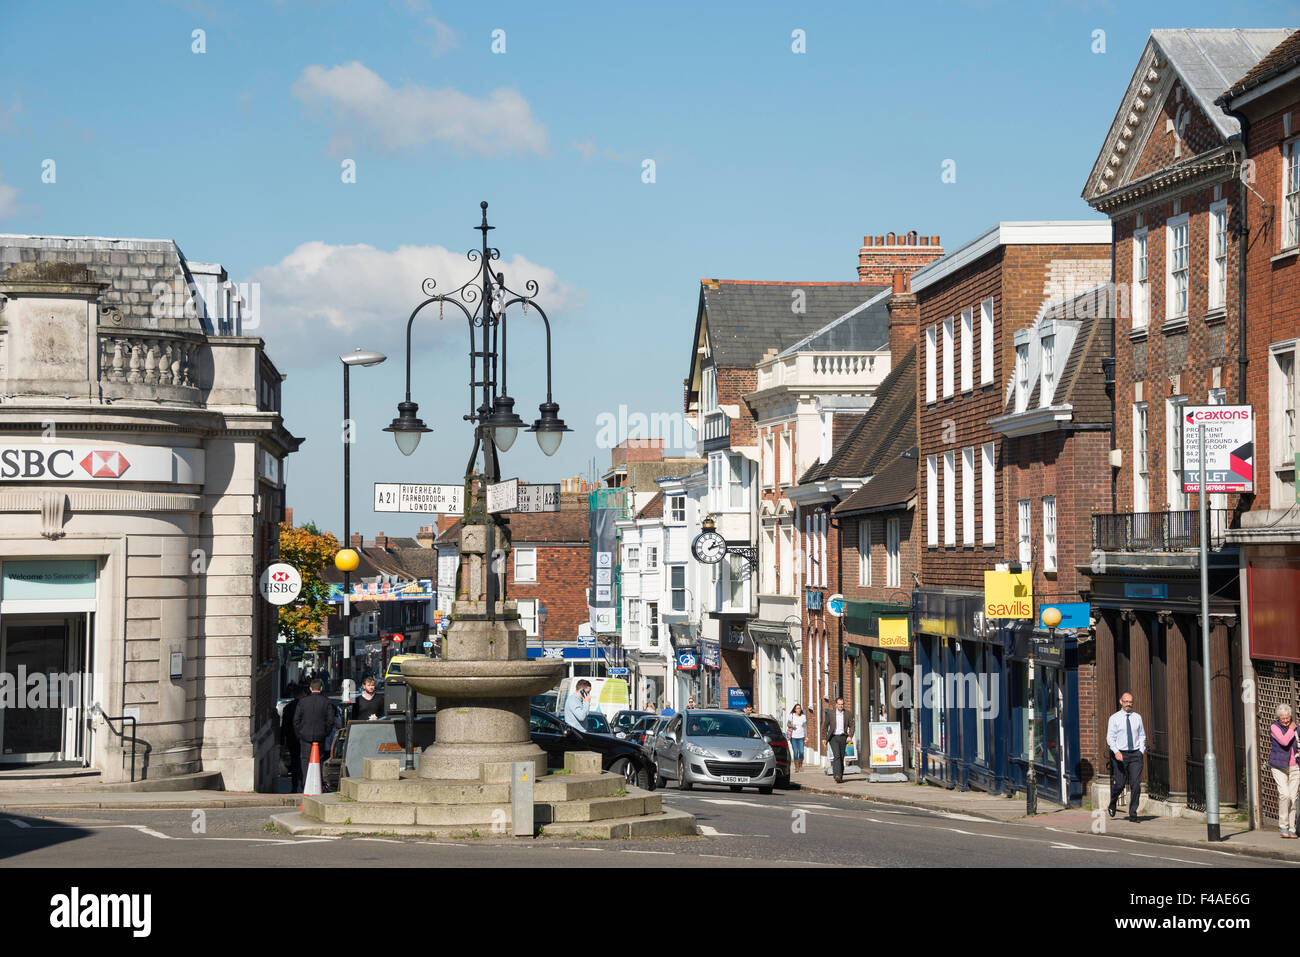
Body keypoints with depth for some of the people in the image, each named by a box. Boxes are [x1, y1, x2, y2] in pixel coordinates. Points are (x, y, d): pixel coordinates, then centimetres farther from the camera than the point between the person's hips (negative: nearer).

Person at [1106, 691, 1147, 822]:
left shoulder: (1137, 717, 9)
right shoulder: (1114, 718, 1)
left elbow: (1142, 735, 16)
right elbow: (1110, 737, -3)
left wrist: (1141, 750, 3)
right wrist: (1116, 752, -18)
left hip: (1135, 754, 2)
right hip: (1120, 755, -2)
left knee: (1136, 785, -6)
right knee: (1119, 784, 0)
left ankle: (1133, 814, 0)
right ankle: (1112, 804, 32)